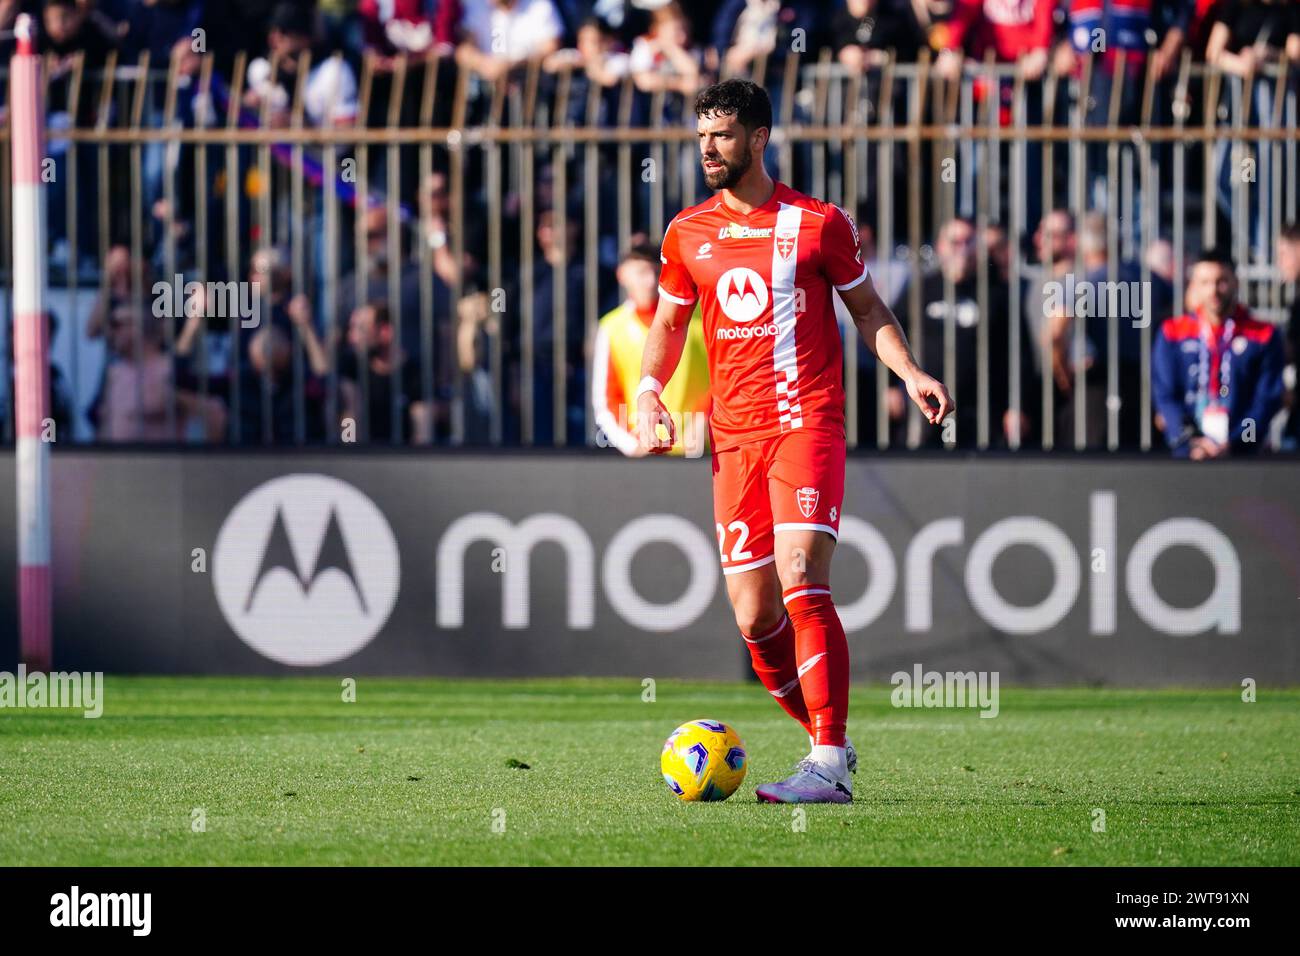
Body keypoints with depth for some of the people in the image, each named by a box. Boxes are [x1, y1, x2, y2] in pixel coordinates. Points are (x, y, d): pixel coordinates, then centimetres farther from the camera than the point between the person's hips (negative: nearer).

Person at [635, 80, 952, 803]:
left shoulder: (818, 223, 3)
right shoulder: (687, 235, 12)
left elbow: (868, 309, 11)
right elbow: (670, 321, 24)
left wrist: (911, 375, -5)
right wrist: (649, 389, 6)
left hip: (808, 424, -4)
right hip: (734, 437, 4)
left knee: (801, 579, -21)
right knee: (754, 617, 1)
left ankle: (828, 768, -22)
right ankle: (829, 743, 21)